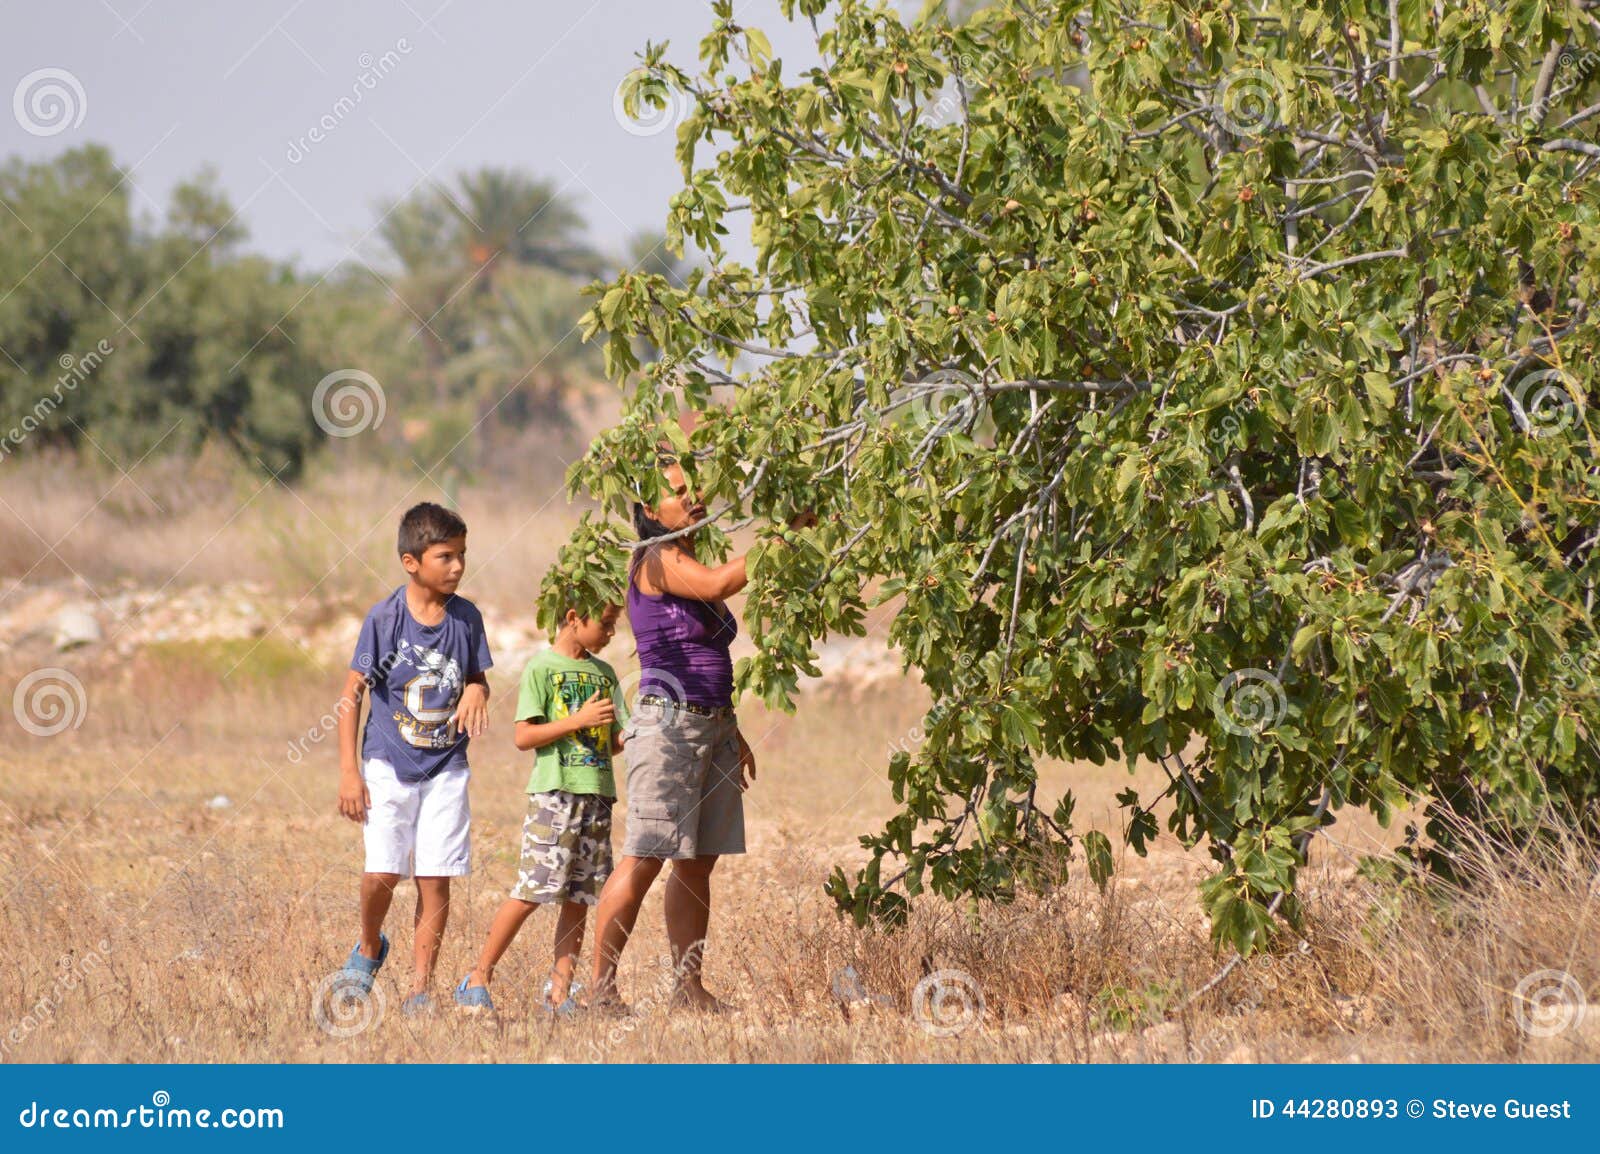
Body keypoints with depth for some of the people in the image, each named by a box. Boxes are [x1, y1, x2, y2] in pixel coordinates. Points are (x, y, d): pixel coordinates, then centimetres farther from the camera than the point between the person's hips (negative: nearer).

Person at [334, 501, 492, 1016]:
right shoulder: (384, 618, -9)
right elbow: (352, 693, -5)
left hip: (446, 767, 3)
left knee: (436, 878, -1)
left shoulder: (466, 617, 1)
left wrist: (477, 691, -12)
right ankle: (369, 947, 20)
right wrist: (348, 771, -9)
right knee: (382, 871, -10)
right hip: (389, 762, -3)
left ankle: (421, 989, 7)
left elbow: (477, 677, 15)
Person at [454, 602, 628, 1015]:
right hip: (554, 793, -6)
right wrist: (580, 720, -16)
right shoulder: (542, 667, -3)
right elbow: (524, 737, -9)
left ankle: (559, 991, 6)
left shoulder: (604, 673, 16)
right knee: (532, 890, -11)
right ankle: (478, 979, -3)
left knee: (579, 897, 3)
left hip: (597, 794, 6)